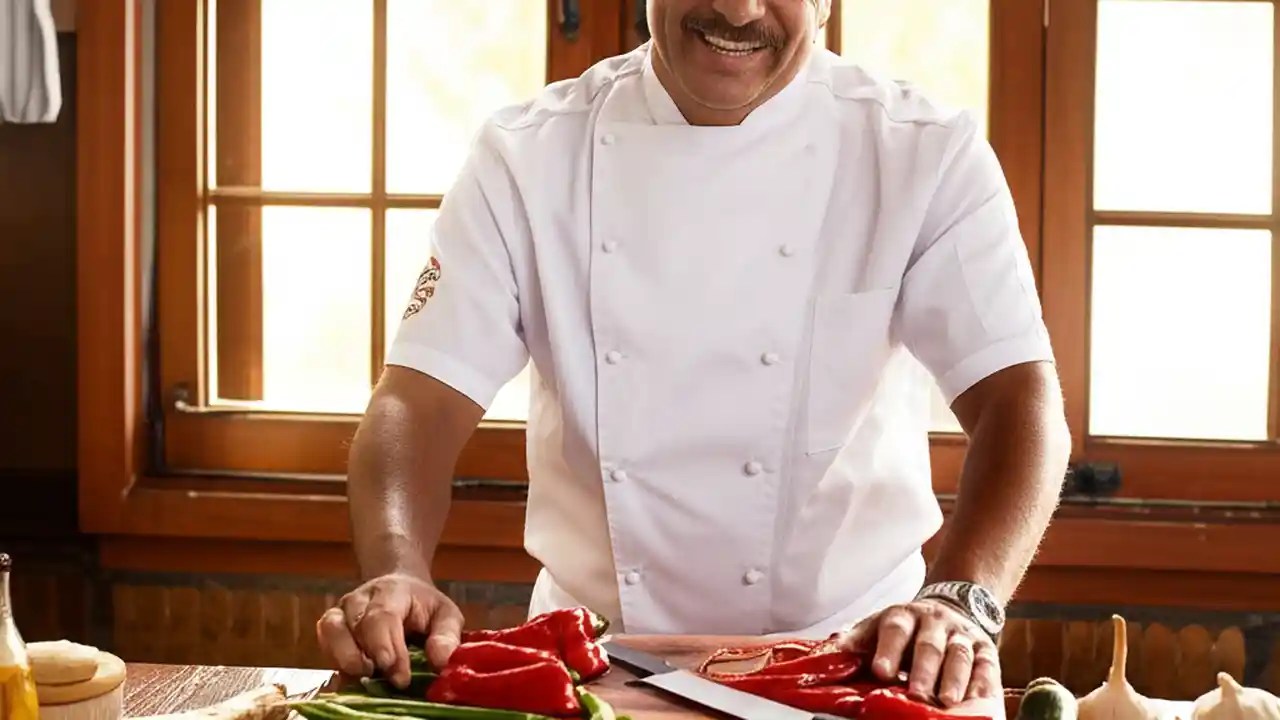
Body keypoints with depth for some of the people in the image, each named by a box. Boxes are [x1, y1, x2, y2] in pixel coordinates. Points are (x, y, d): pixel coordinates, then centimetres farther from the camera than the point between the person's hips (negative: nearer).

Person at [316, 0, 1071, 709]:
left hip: (850, 658, 0)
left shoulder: (928, 155, -6)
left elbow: (1017, 398, -14)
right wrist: (400, 575, -27)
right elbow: (421, 402, -7)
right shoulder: (527, 154, -2)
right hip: (589, 659, 1)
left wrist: (960, 603, -32)